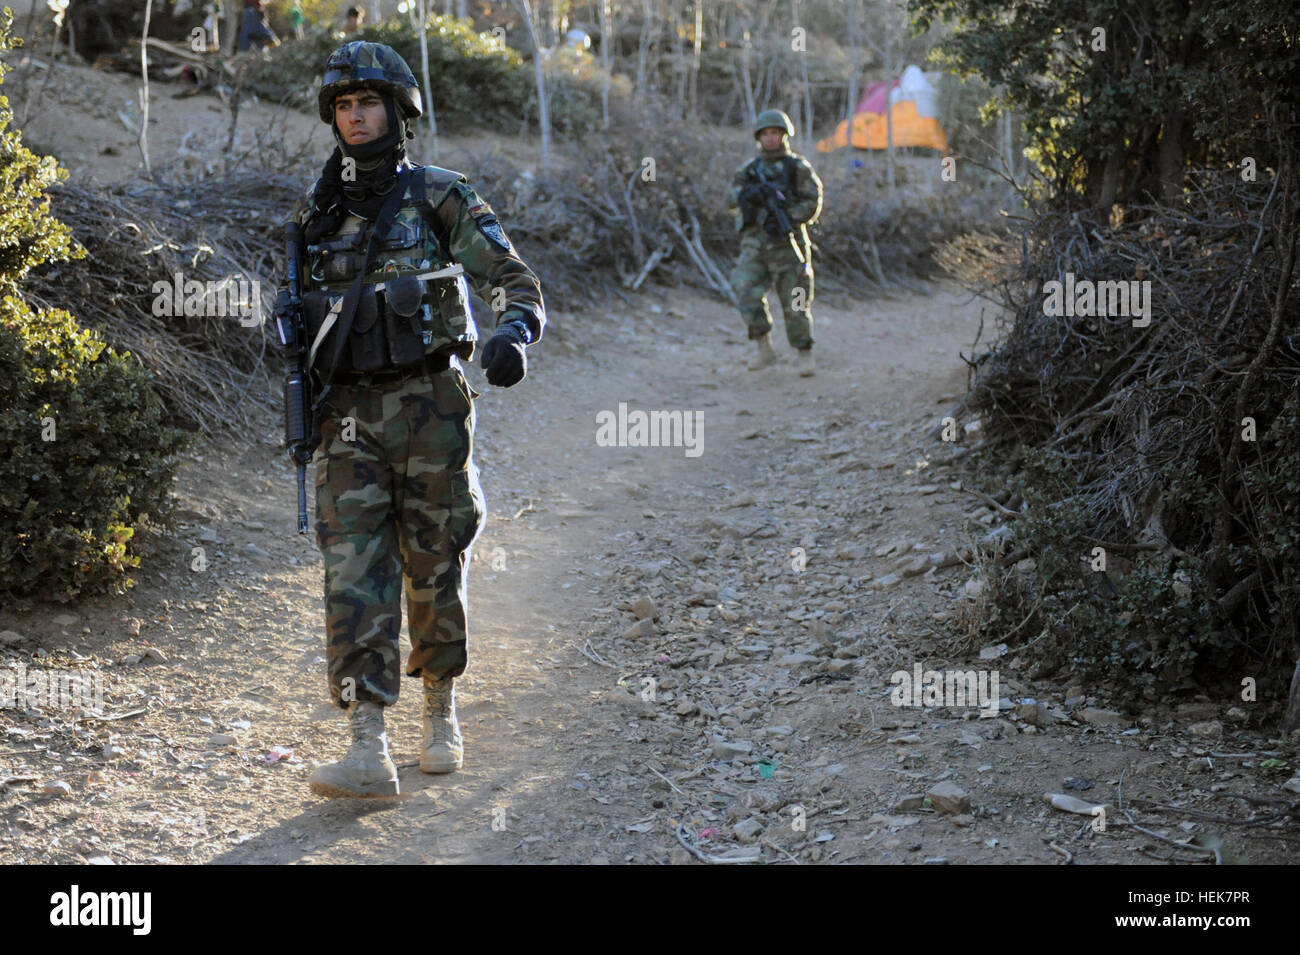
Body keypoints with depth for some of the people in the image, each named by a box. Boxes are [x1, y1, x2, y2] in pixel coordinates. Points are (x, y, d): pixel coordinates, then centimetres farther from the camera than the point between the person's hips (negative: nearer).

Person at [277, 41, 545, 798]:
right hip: (350, 420, 3)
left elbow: (517, 281, -7)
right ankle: (370, 751, -13)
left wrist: (513, 336, -29)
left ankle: (442, 715, 30)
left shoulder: (441, 198, 0)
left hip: (430, 407, -3)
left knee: (435, 573, 7)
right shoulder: (316, 214, 12)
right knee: (355, 576, -9)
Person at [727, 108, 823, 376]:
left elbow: (812, 203, -2)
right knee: (747, 290, -16)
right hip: (755, 240, 3)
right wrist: (748, 193, -16)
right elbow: (731, 202, 6)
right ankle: (765, 349, -6)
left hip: (786, 240, -3)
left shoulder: (798, 167, 5)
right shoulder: (749, 168, 15)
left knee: (794, 299, -3)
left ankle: (804, 355, 8)